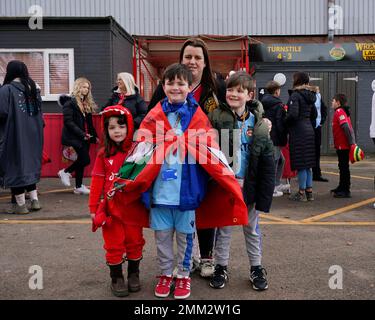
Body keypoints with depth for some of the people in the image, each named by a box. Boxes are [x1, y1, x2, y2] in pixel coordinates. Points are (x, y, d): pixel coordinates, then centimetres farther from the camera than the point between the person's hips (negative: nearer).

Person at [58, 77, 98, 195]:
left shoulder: (87, 103, 15)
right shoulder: (70, 102, -8)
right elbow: (68, 121, -16)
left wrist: (94, 135, 12)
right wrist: (82, 134, -20)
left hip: (85, 137, 7)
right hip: (75, 137, -7)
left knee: (81, 160, 8)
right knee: (86, 160, -11)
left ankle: (79, 187, 16)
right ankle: (65, 172, 11)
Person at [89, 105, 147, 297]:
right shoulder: (104, 154, -1)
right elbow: (97, 182, -1)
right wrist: (93, 208, -2)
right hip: (112, 208, 0)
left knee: (134, 242, 13)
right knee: (114, 245, 9)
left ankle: (133, 275, 31)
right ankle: (116, 278, 25)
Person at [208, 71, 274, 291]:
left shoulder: (260, 124, -3)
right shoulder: (216, 118, -6)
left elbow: (268, 164, -3)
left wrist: (264, 194, -6)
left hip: (249, 185, 1)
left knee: (252, 229, 15)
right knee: (223, 229, 13)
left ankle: (257, 268, 31)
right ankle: (221, 268, 30)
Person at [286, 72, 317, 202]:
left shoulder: (295, 95, -12)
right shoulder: (310, 95, 14)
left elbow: (293, 114, -21)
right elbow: (314, 114, 21)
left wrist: (285, 122, -5)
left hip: (298, 132, -8)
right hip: (309, 130, 8)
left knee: (300, 164, -3)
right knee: (307, 163, 13)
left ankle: (301, 193, 4)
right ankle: (309, 191, 20)